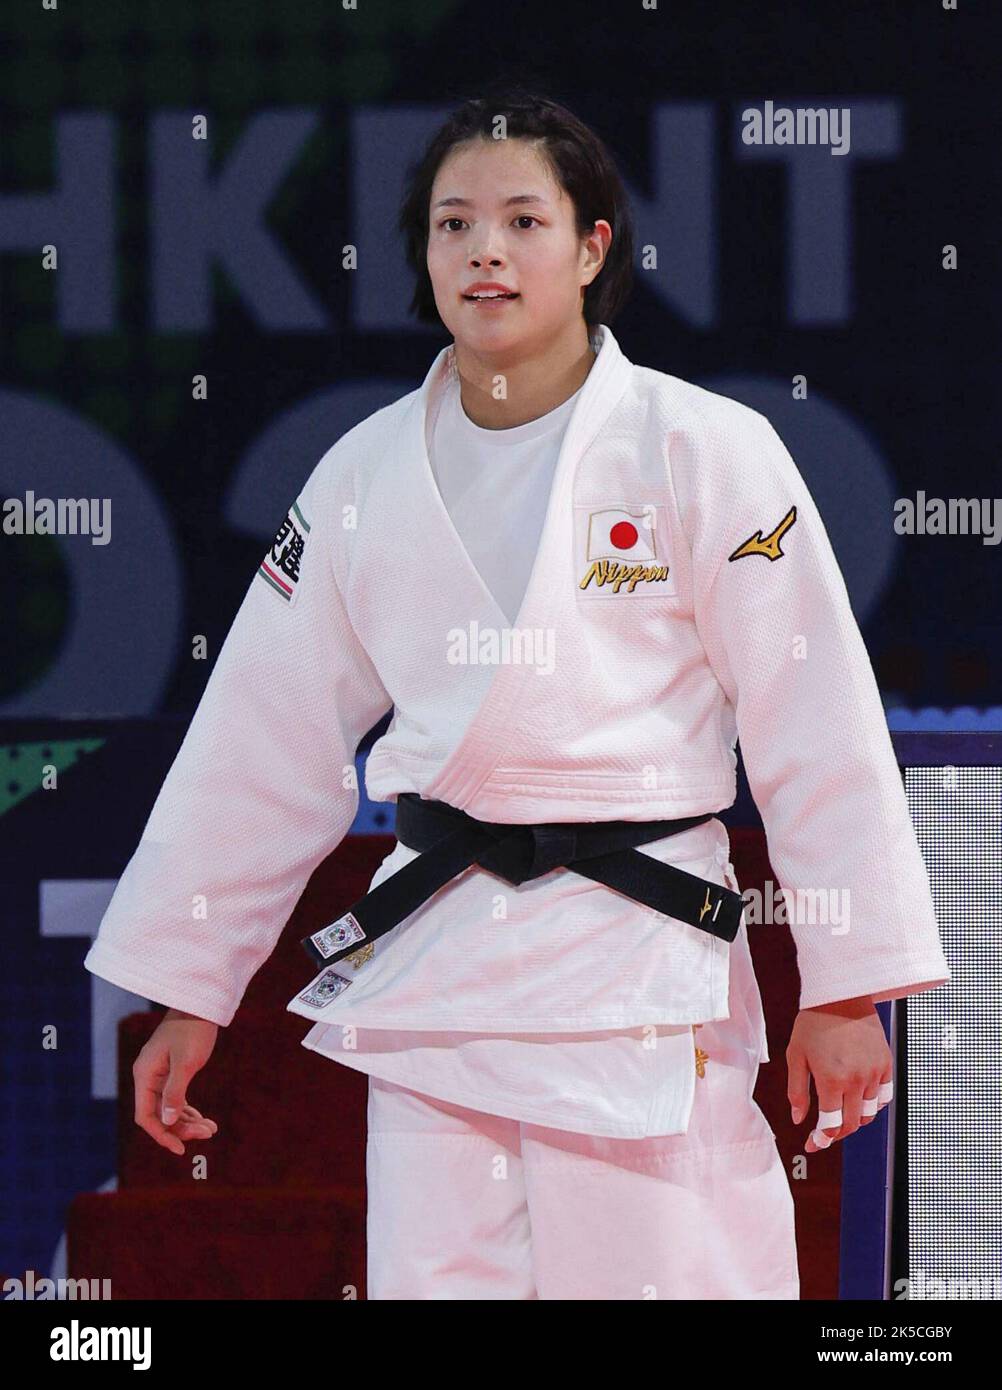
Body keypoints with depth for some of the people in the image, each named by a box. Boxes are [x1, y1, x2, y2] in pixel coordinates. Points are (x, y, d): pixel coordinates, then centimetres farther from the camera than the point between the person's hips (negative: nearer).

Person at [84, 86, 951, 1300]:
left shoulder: (704, 452, -6)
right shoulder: (365, 476, 7)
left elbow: (816, 727, -5)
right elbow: (264, 745, 12)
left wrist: (845, 985, -6)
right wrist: (186, 991, 13)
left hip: (639, 963, -4)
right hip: (431, 964, 4)